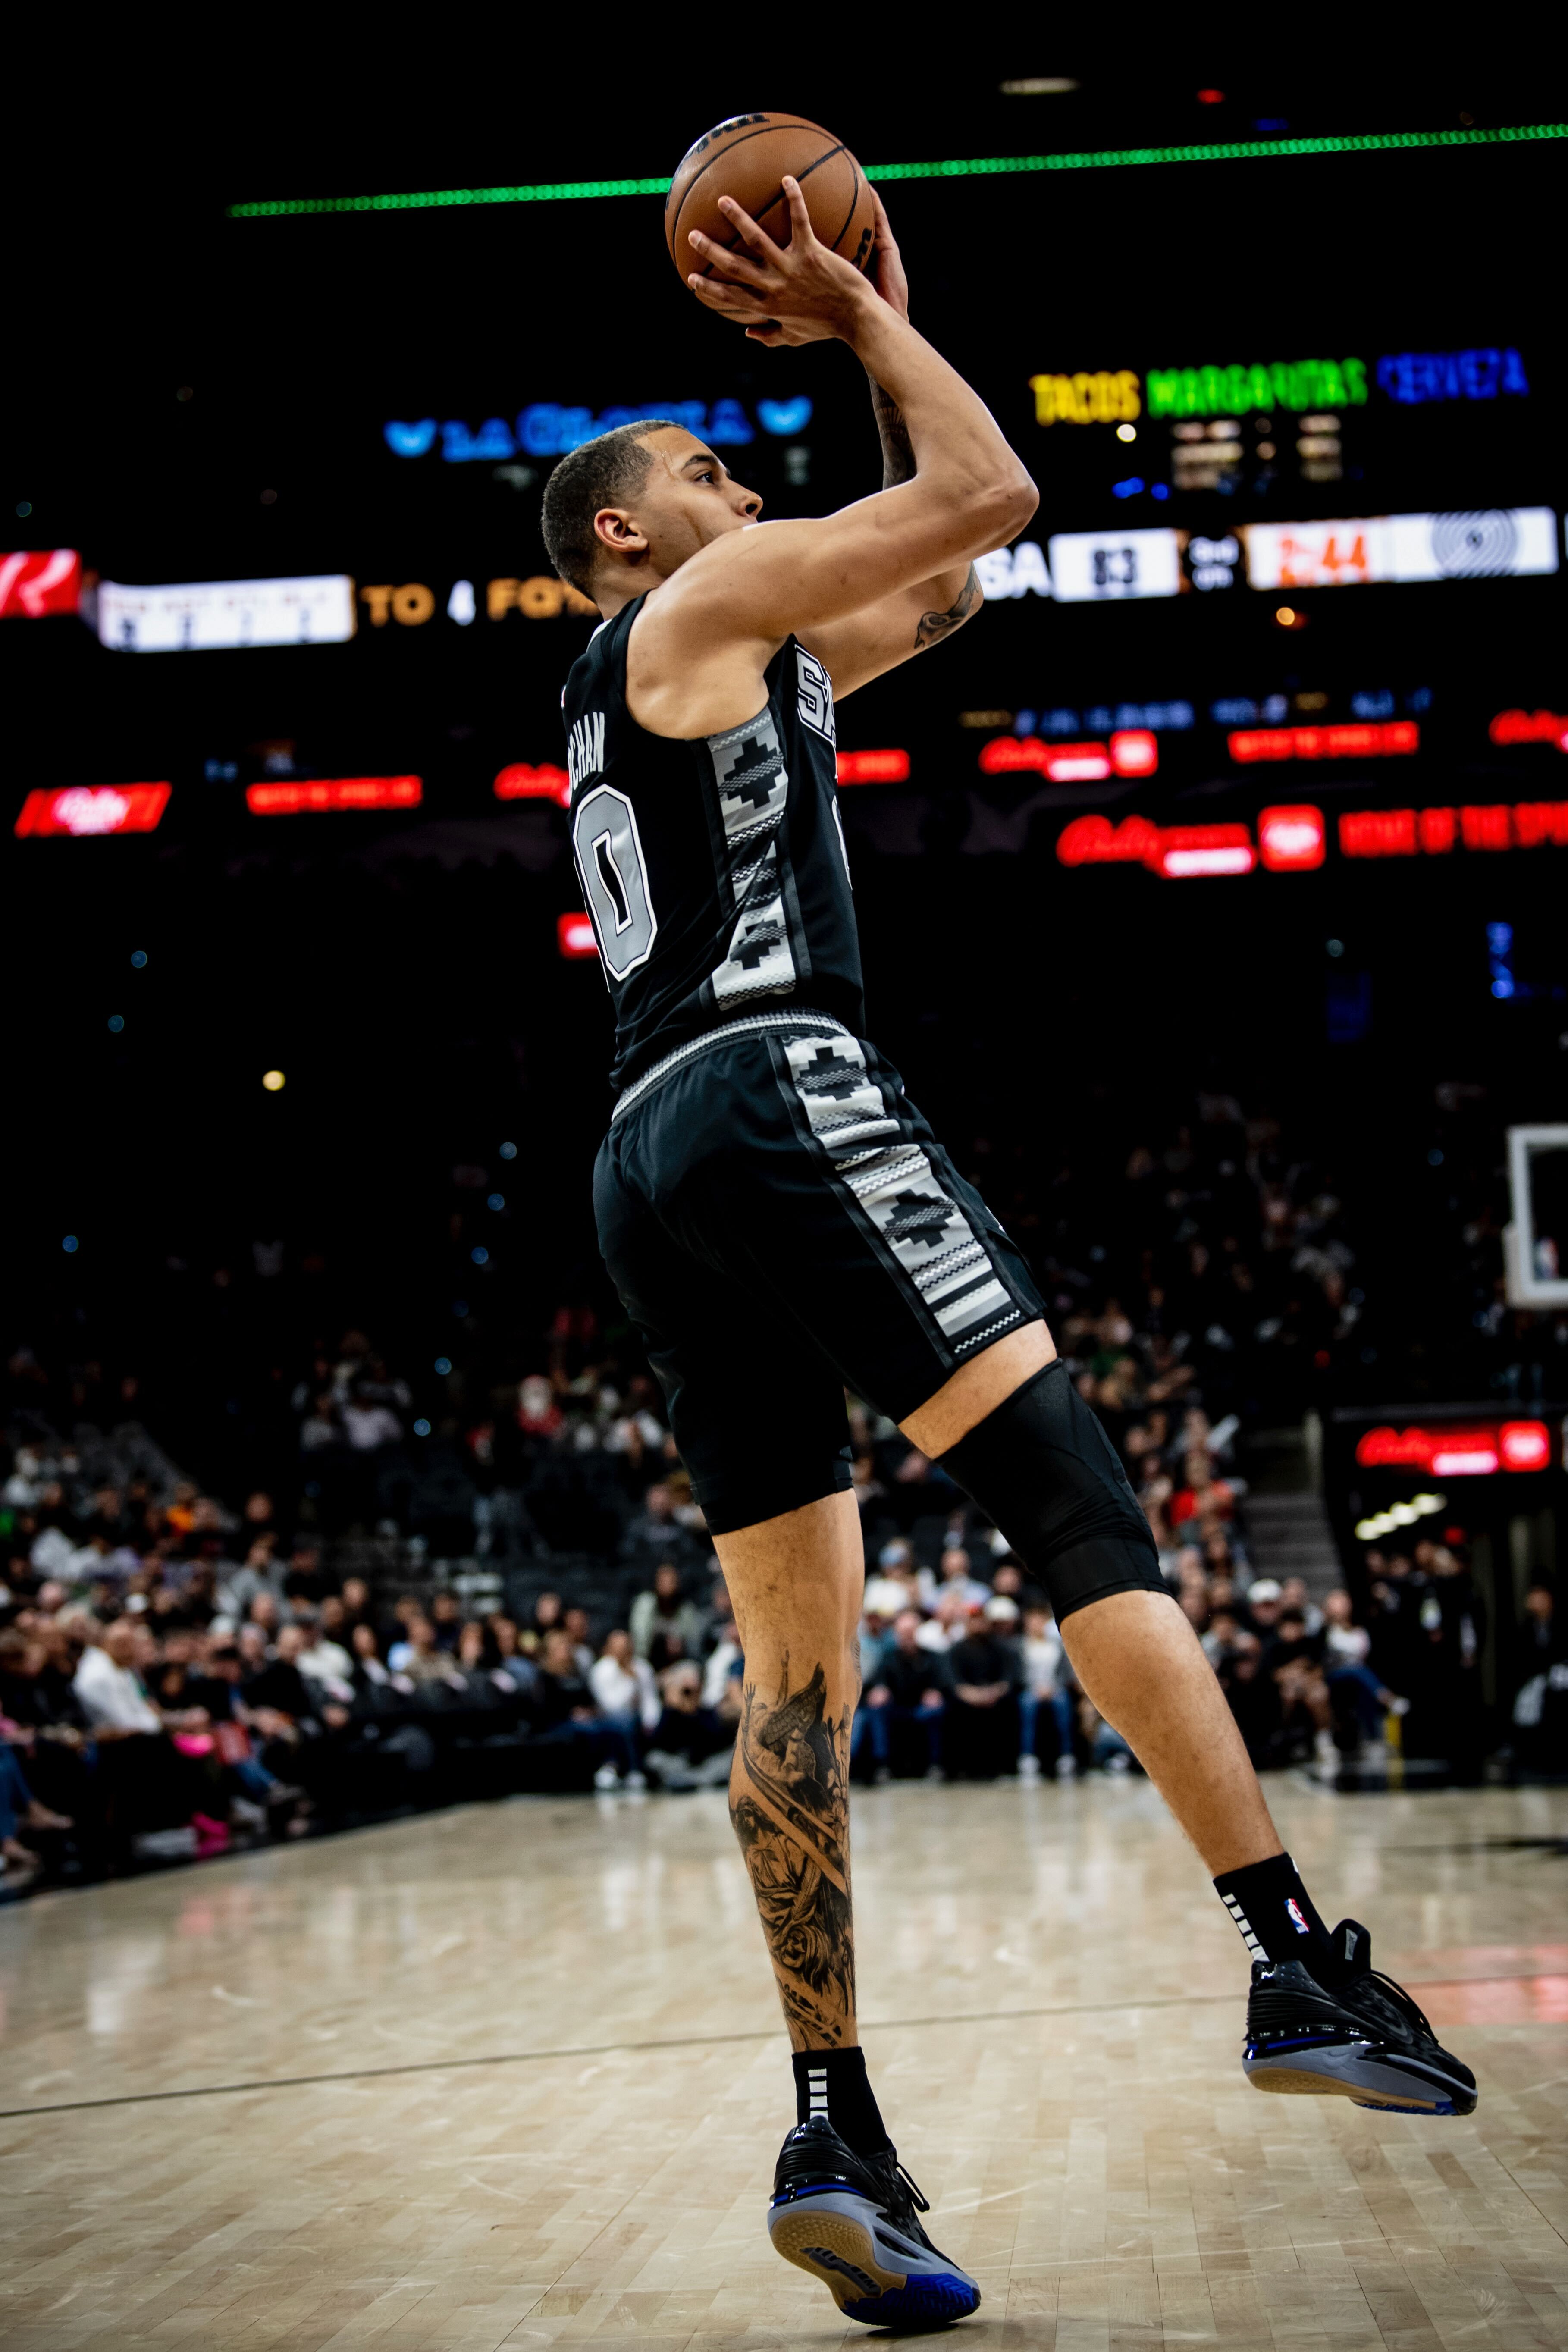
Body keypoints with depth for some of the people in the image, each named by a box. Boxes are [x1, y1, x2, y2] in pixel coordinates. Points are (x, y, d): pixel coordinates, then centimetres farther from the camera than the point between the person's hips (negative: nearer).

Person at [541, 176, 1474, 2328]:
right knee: (1080, 1507, -14)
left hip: (649, 1166, 9)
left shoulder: (725, 662, 31)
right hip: (776, 1088, -9)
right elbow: (991, 494, 1)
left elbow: (942, 579, 37)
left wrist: (868, 332, 34)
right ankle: (1306, 1972, -22)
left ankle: (834, 2134, -1)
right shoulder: (700, 606, 6)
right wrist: (872, 320, 15)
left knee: (799, 1661, 4)